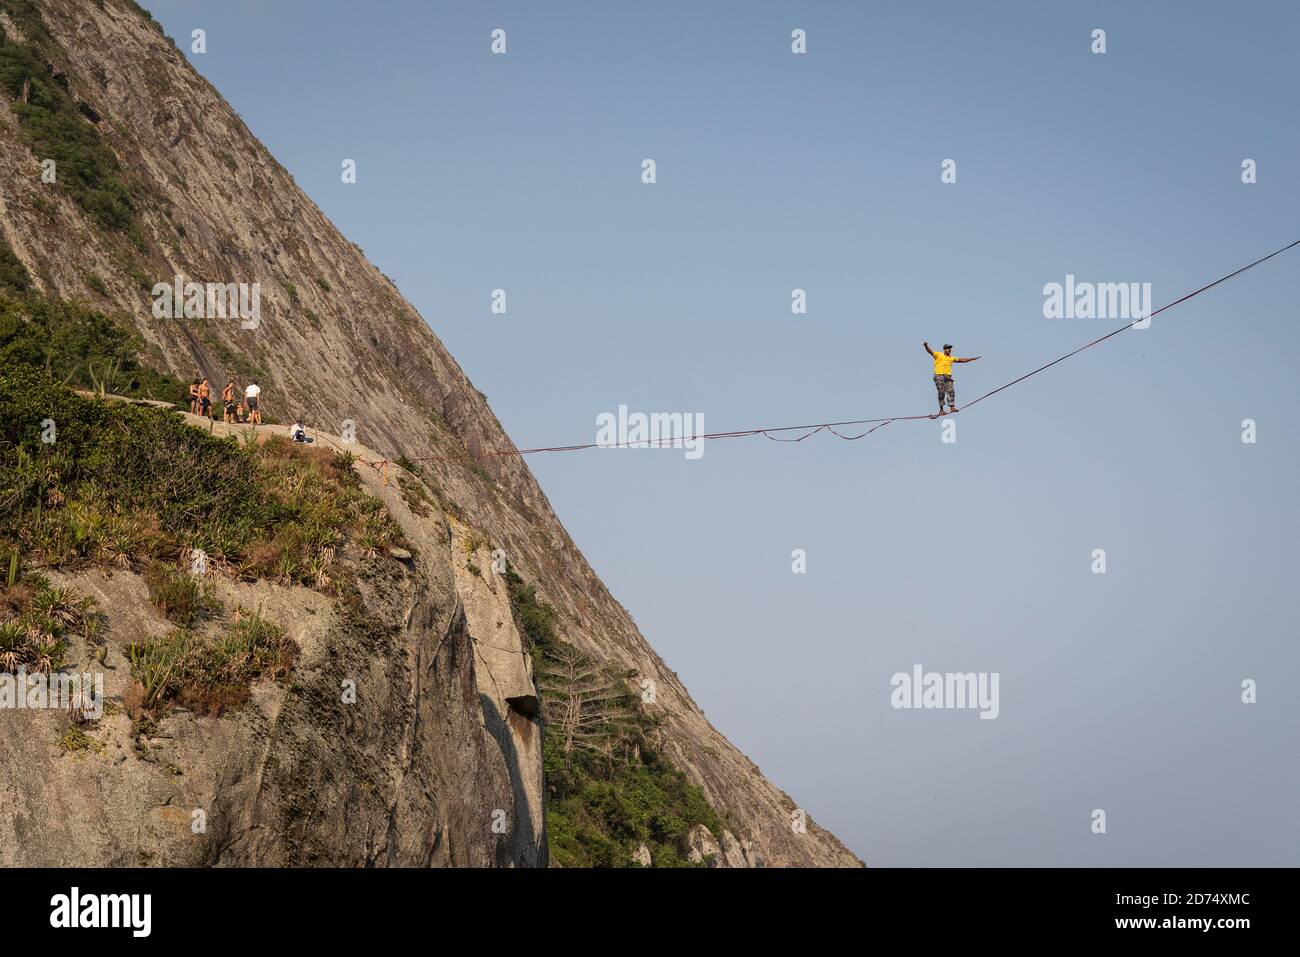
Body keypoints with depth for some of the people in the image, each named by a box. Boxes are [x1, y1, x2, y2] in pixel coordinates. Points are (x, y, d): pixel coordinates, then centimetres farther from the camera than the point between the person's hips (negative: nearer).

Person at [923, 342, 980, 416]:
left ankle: (952, 407, -8)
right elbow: (930, 351, -10)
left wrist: (973, 358, 30)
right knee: (941, 392, -9)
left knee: (951, 391, -7)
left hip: (948, 377, 5)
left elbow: (962, 360, 27)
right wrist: (926, 345, -31)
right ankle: (941, 409, -5)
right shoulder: (938, 355, 2)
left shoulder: (952, 358, 19)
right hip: (939, 376, -5)